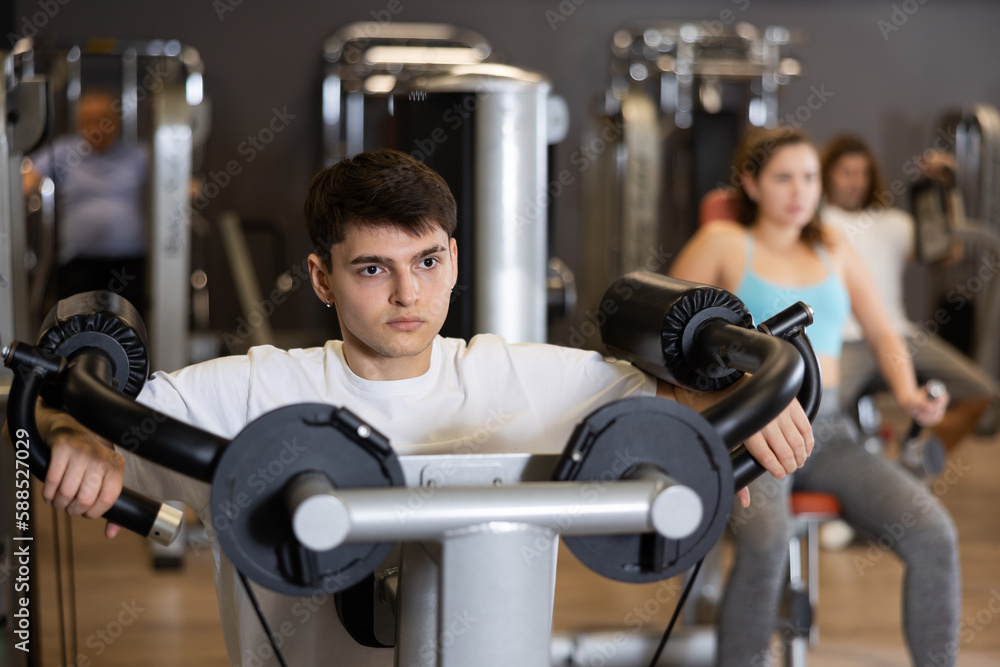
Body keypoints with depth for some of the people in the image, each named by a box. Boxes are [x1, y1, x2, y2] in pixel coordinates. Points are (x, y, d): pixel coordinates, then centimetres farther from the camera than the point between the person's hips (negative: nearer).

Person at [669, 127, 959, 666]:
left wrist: (907, 394, 3)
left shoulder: (833, 248, 19)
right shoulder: (723, 243, 6)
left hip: (828, 429, 5)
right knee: (765, 542, -37)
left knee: (933, 534, -20)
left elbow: (883, 335, 23)